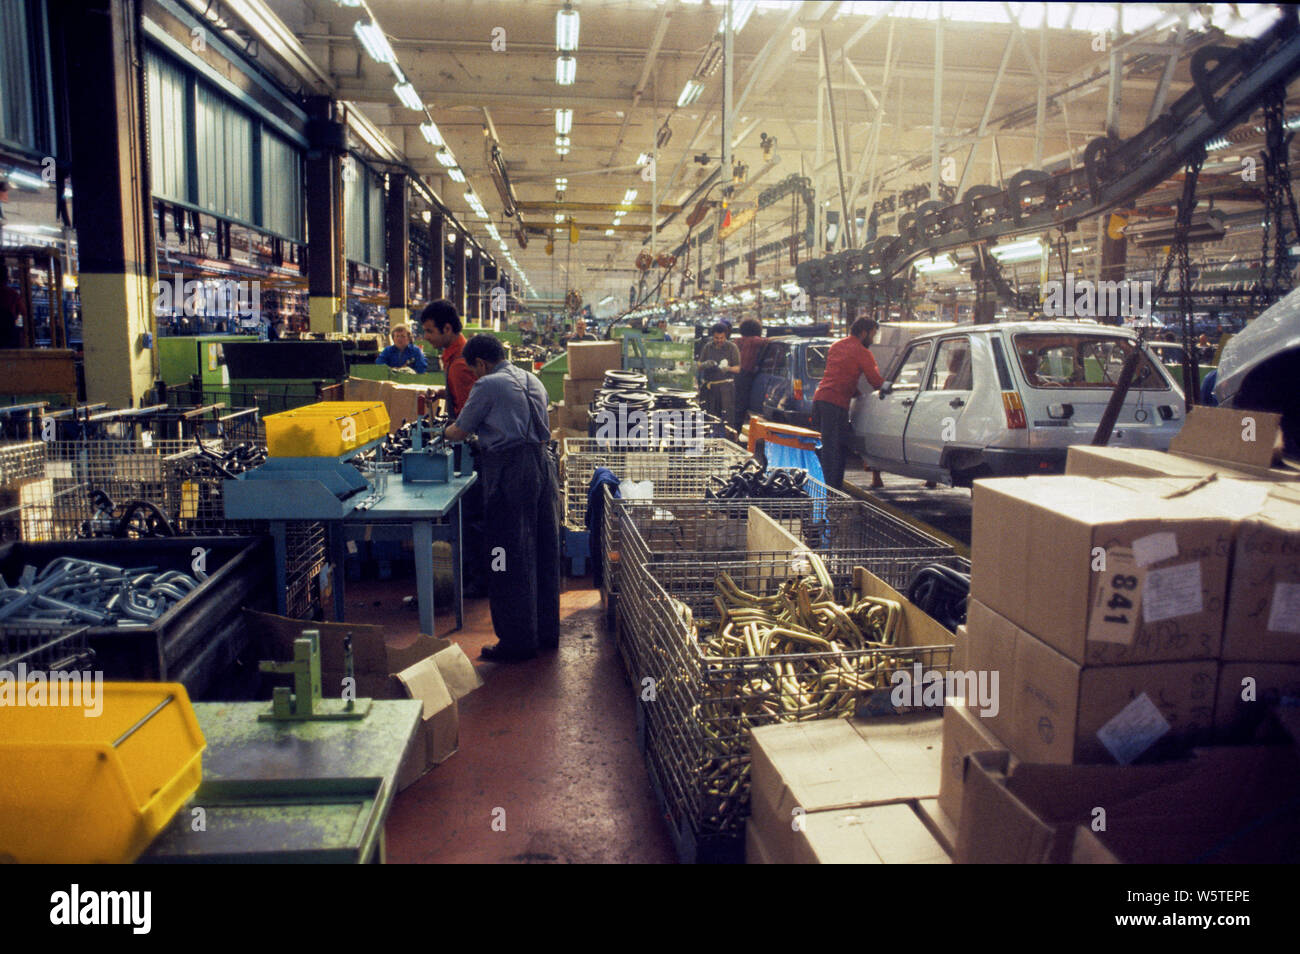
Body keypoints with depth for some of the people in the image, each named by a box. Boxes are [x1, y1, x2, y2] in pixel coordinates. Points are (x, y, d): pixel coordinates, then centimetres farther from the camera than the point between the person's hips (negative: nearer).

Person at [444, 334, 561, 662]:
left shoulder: (488, 386, -6)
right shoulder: (532, 381, 16)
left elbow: (460, 431, -1)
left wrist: (447, 432, 23)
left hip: (509, 471, -8)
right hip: (542, 463, 8)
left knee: (511, 560, 0)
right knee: (544, 552, 14)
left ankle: (517, 642, 5)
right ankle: (546, 632, 24)